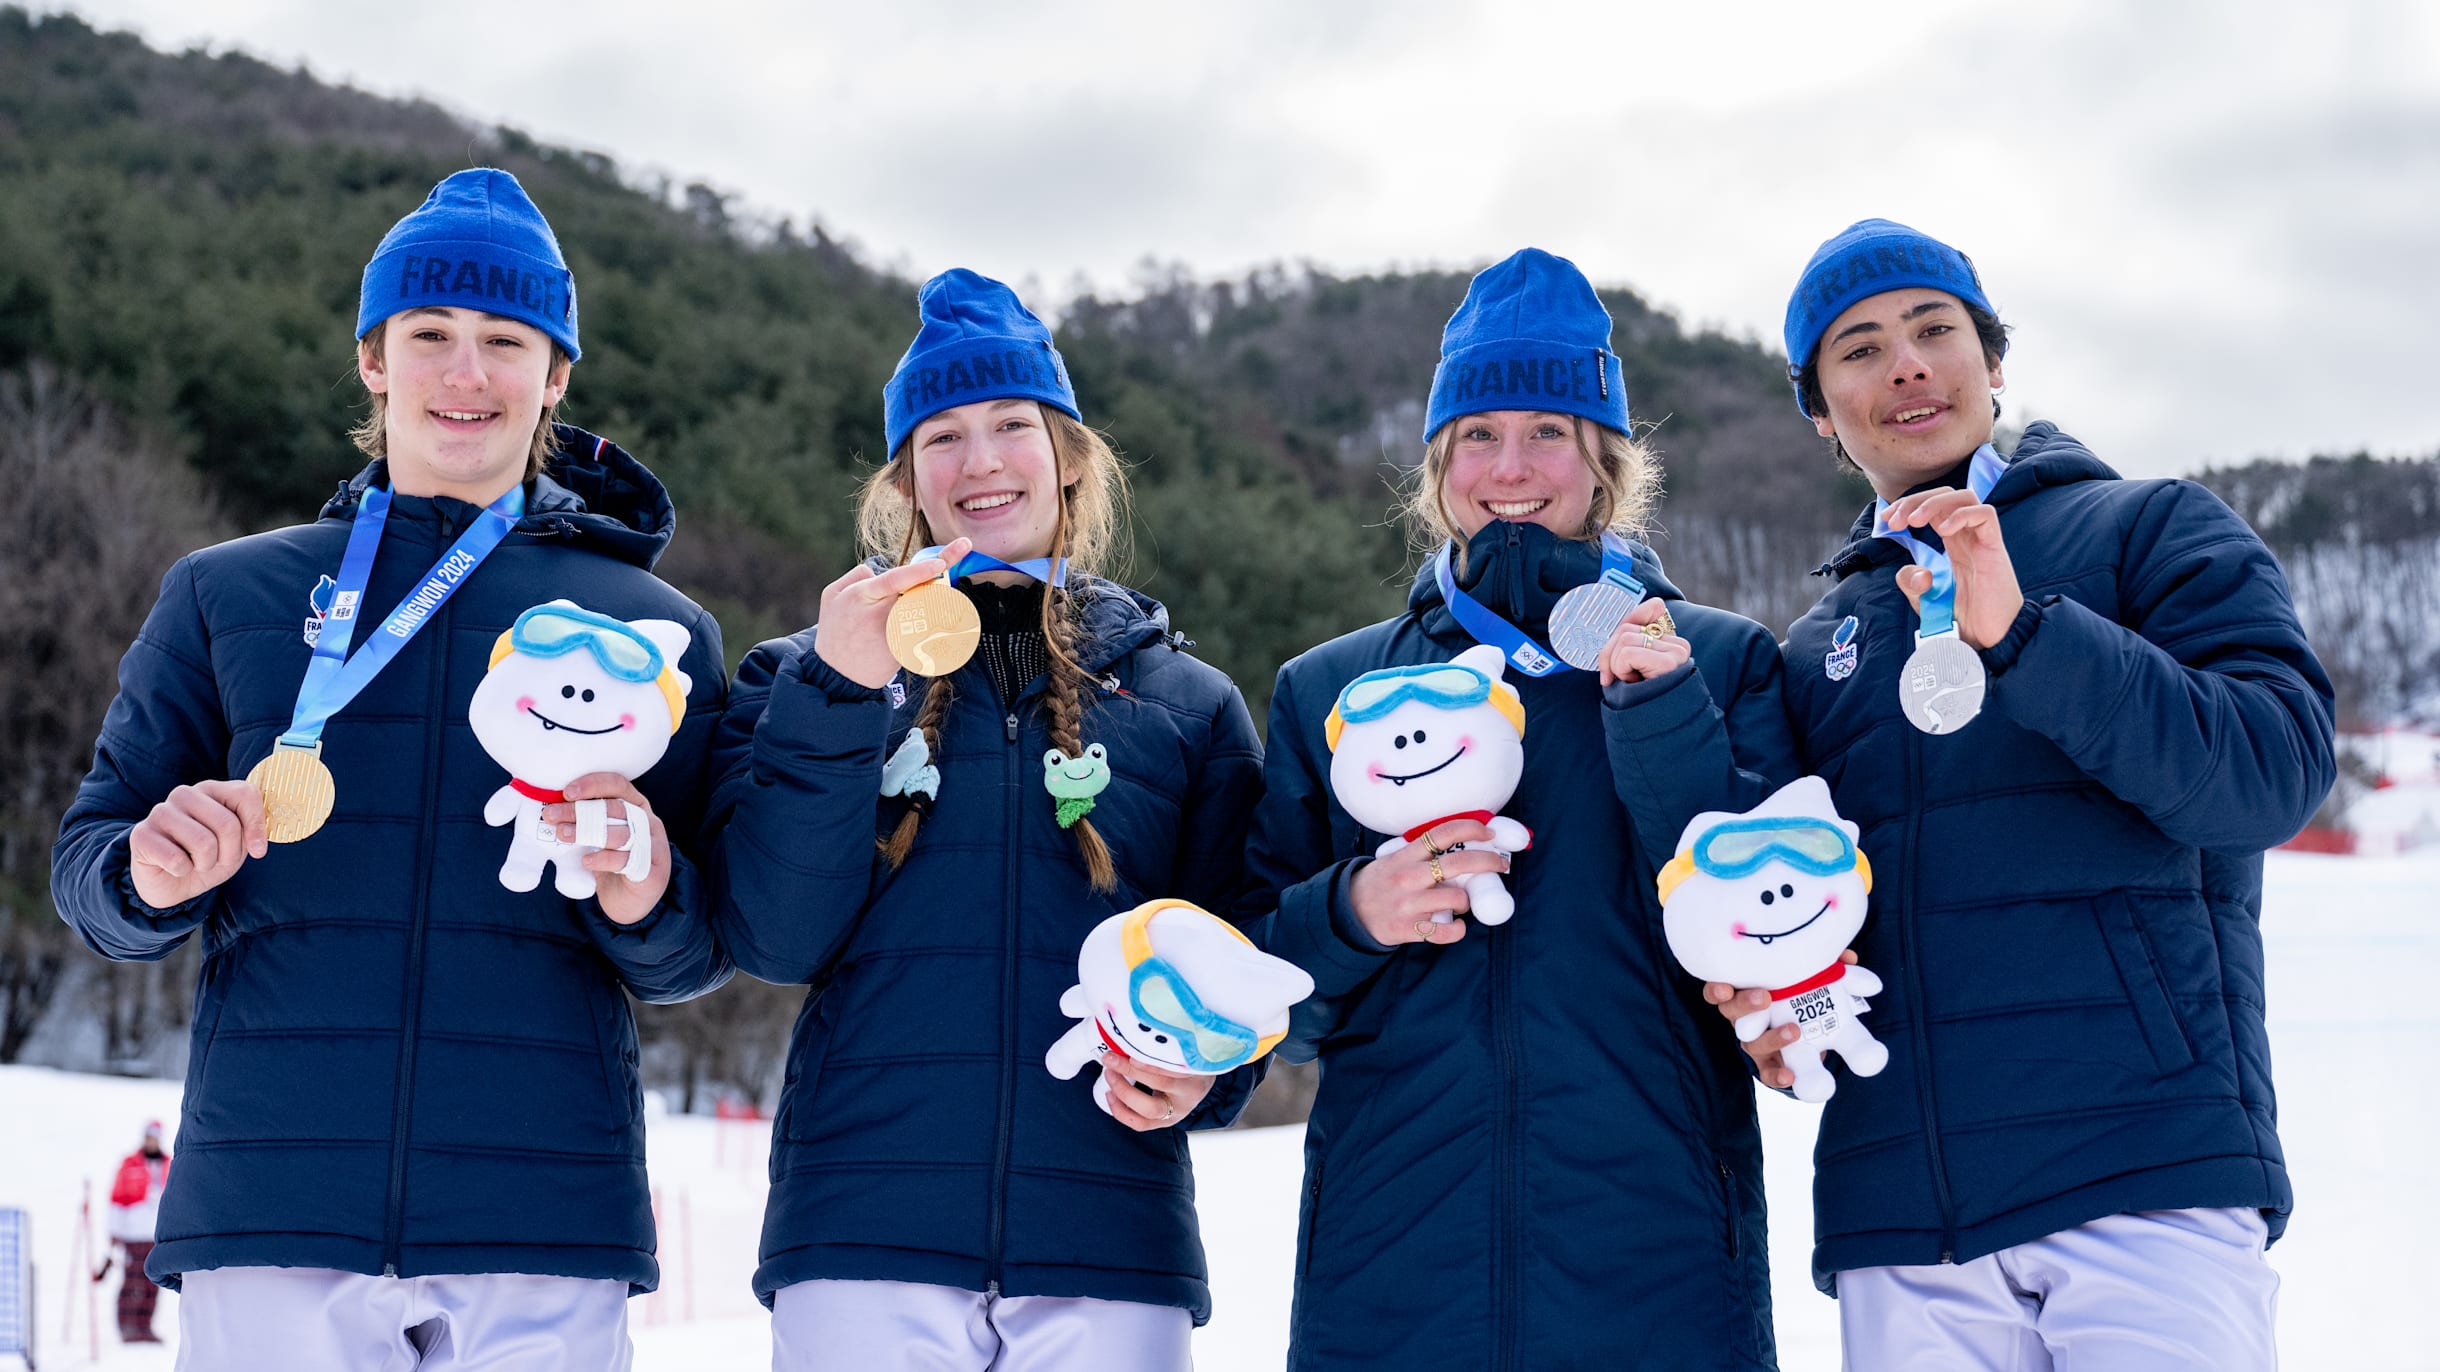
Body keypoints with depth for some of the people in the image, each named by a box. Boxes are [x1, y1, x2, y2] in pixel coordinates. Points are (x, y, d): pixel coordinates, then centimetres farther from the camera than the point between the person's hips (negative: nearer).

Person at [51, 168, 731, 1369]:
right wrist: (150, 875, -10)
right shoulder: (225, 594, 13)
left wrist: (645, 897, -13)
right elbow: (87, 864, 13)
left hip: (542, 1232, 0)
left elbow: (697, 962, 9)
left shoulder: (653, 628, 11)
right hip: (267, 1221, 0)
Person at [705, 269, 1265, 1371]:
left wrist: (1206, 1070, -9)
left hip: (1109, 1248, 1)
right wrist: (839, 697, -11)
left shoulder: (1188, 703, 13)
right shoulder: (804, 676, 11)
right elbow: (773, 938, -2)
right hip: (864, 1240, -1)